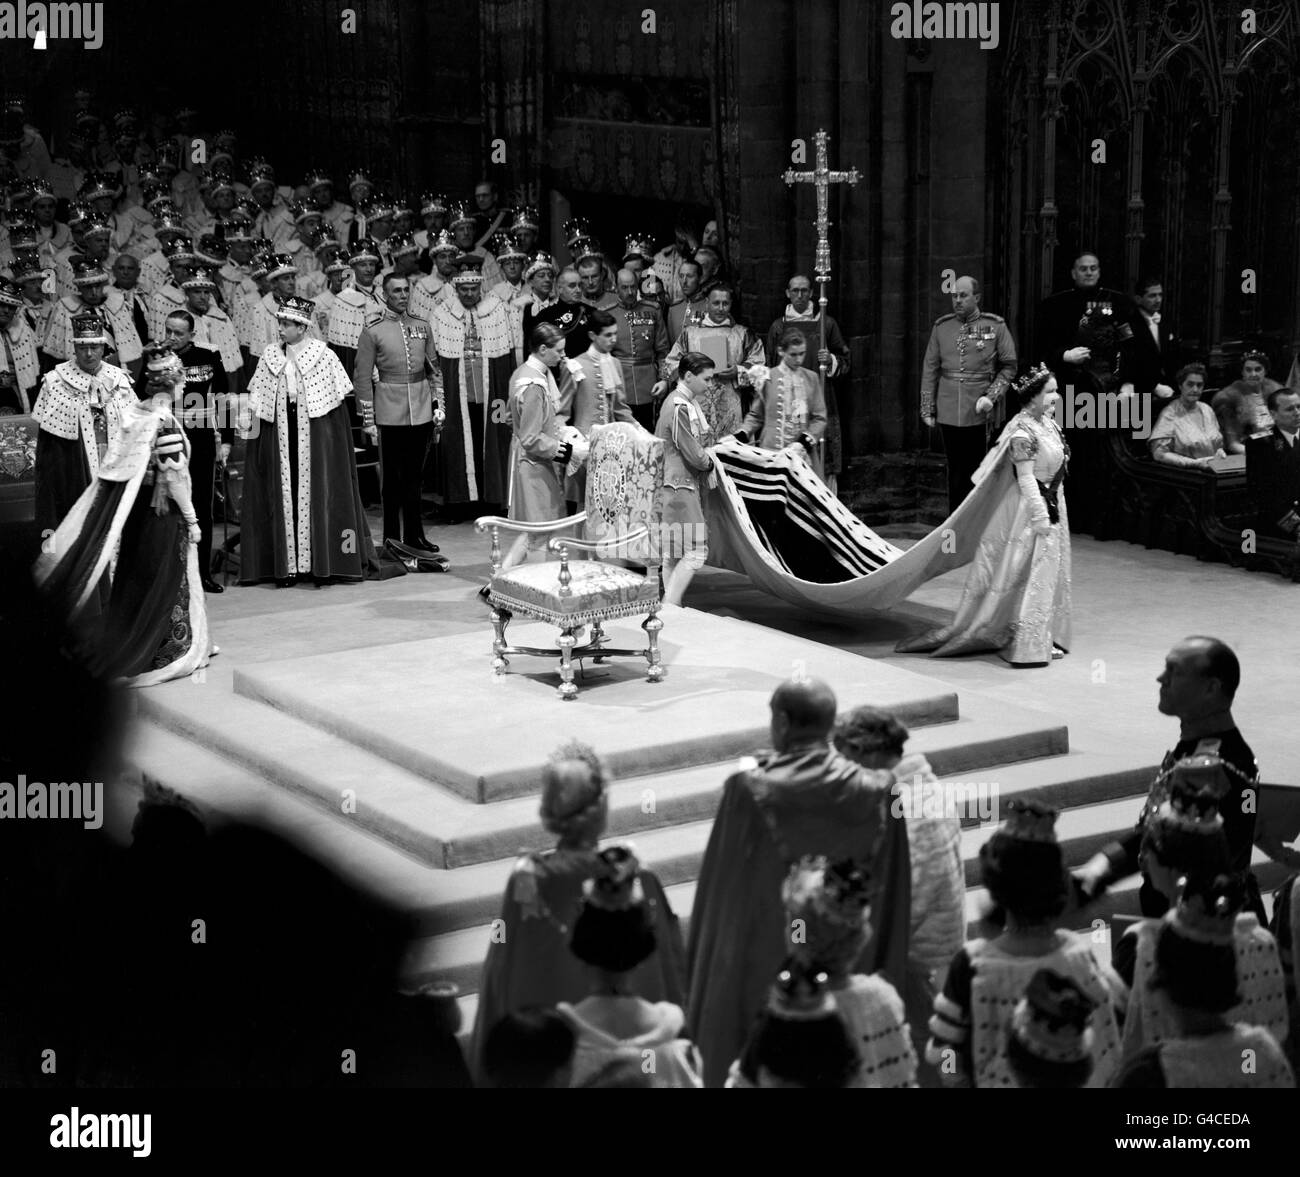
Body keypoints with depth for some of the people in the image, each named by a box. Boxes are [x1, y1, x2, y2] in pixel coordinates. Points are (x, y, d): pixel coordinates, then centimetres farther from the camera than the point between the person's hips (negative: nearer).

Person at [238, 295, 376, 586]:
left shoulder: (324, 356, -2)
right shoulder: (270, 356, 7)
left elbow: (337, 400, 0)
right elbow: (257, 400, 8)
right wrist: (253, 428, 0)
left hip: (314, 433, -3)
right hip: (280, 433, 3)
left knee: (317, 493, -2)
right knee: (283, 493, 1)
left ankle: (323, 563, 3)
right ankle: (286, 563, 4)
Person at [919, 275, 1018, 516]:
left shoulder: (996, 326, 1)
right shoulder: (941, 326, 7)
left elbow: (1009, 367, 3)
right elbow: (930, 370, 10)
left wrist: (991, 396, -10)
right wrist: (927, 409, 7)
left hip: (980, 413, -2)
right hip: (949, 412, 2)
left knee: (977, 469, 0)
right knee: (956, 469, 8)